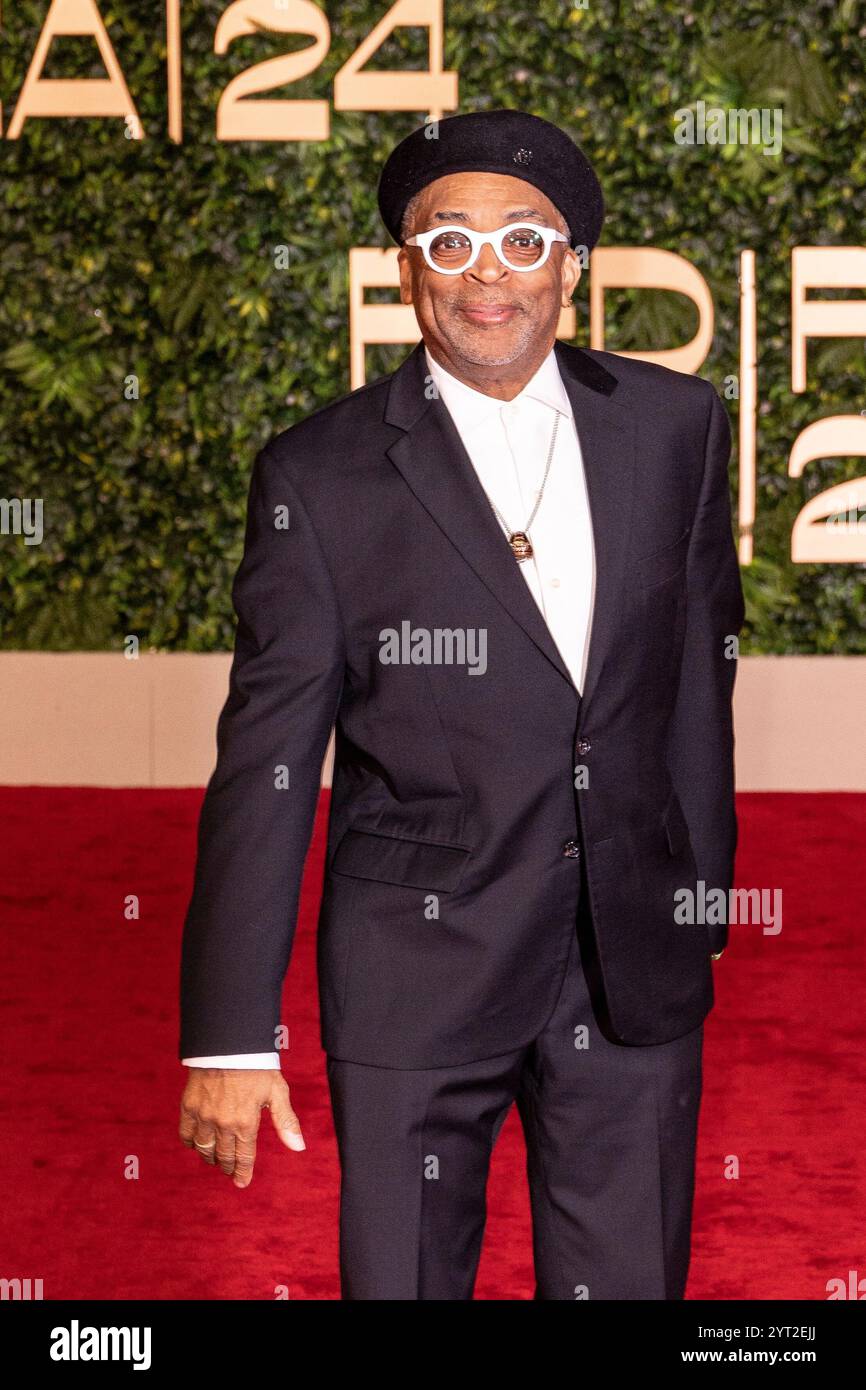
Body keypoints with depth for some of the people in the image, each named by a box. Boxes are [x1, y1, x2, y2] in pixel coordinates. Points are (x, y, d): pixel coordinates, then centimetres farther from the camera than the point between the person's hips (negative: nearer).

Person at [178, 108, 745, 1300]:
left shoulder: (676, 427, 3)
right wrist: (231, 1033, -10)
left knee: (632, 1283, 11)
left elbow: (699, 670, 12)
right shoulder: (322, 475, -6)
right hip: (417, 970, -2)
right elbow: (265, 764, -7)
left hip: (638, 965, 3)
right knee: (403, 1281, 7)